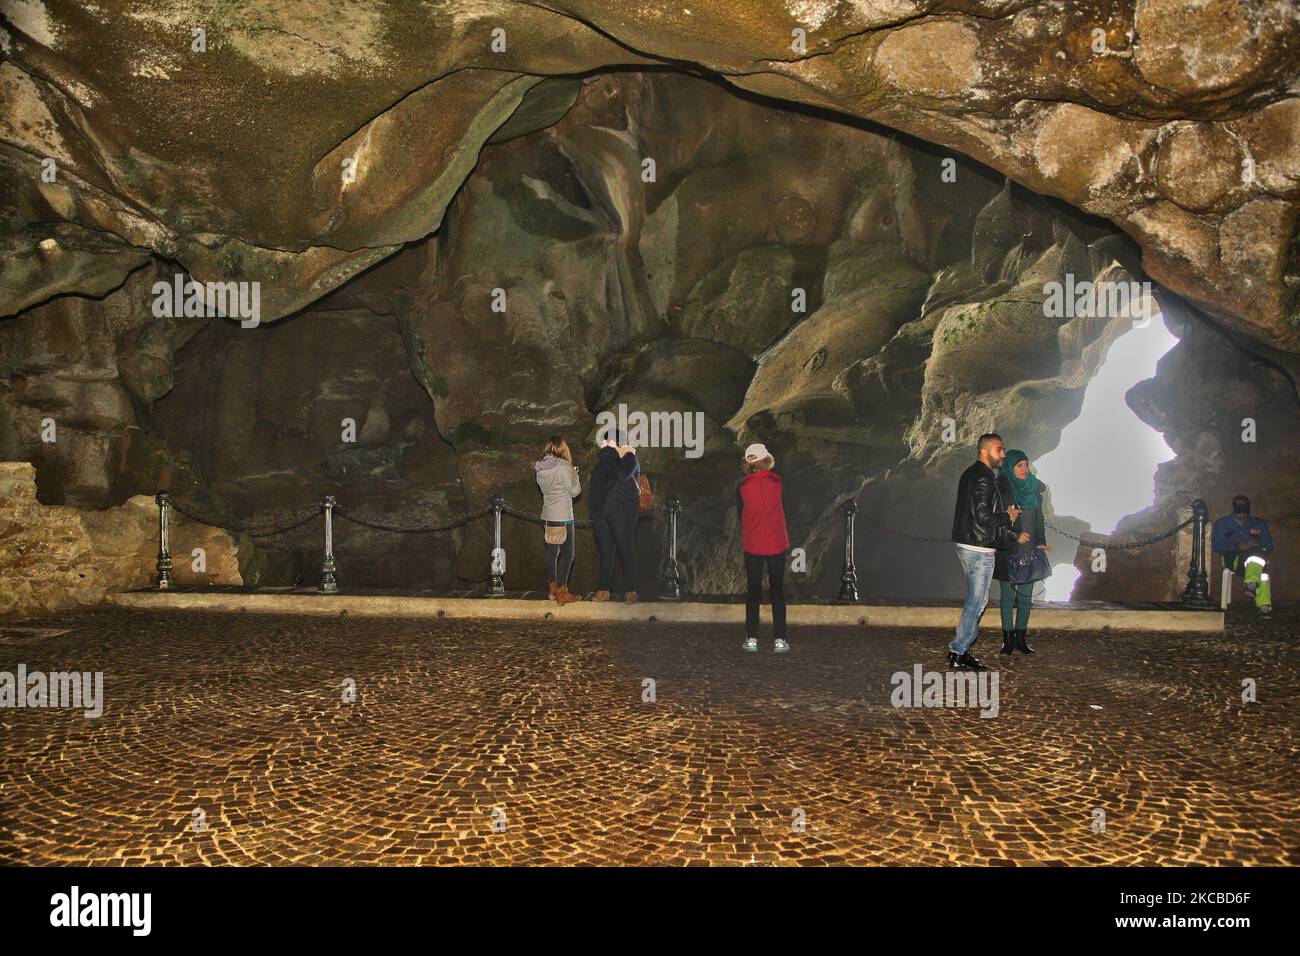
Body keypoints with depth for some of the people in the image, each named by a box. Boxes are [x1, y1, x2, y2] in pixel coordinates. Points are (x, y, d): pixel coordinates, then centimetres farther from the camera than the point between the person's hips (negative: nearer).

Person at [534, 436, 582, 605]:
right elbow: (575, 491, -9)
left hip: (547, 516, 7)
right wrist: (574, 475, 9)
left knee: (552, 552, 16)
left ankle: (552, 587, 24)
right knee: (567, 554, -2)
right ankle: (562, 593, -3)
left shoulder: (540, 468, 5)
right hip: (563, 516, -7)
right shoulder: (563, 466, -16)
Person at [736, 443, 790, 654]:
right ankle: (779, 640, 5)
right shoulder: (776, 481, -4)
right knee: (777, 591, 7)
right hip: (776, 544, 0)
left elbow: (741, 516, 3)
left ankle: (752, 638, 6)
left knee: (753, 591, 9)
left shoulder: (742, 488, -5)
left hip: (752, 545, 0)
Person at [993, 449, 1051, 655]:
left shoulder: (1035, 488, 8)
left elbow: (1039, 517, 13)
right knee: (1008, 594, 2)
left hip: (1029, 549, 5)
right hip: (1007, 550, -4)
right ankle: (1008, 639, 9)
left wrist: (1041, 542, 1)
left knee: (1026, 595, 6)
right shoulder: (1000, 489, -8)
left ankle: (1021, 638, 15)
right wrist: (1014, 536, -20)